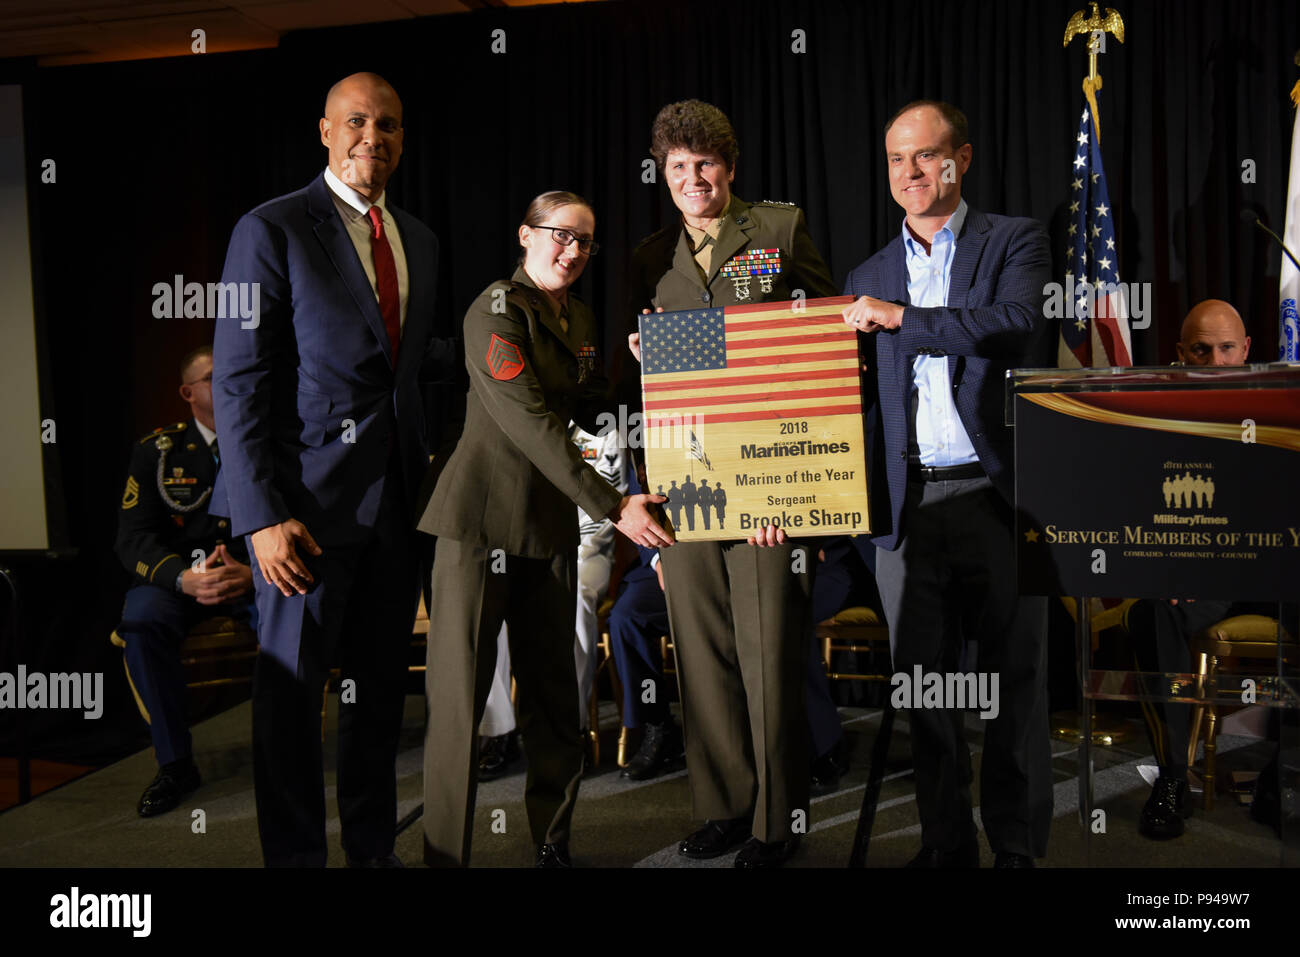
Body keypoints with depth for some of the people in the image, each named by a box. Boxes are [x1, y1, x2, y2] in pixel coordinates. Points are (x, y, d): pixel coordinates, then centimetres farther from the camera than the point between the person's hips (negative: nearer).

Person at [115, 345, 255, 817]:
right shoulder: (156, 451, 3)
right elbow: (134, 538, -5)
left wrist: (254, 574, -25)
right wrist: (185, 578, -25)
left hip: (255, 576, 0)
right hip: (178, 576, 1)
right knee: (141, 620, -31)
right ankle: (175, 763, -17)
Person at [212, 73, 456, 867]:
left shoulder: (419, 240, 15)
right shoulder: (272, 231, -5)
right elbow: (240, 383, -10)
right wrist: (262, 514, -17)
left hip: (397, 494, 6)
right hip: (309, 495, -6)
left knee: (381, 682, 14)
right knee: (292, 686, 5)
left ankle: (374, 847, 29)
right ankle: (296, 854, 21)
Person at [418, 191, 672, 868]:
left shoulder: (579, 319, 14)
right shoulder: (497, 311, -10)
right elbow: (530, 422, -20)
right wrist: (612, 506, -24)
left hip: (550, 523, 7)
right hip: (482, 517, -6)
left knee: (553, 694, 8)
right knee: (460, 695, -2)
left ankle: (552, 843, 21)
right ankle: (446, 853, 9)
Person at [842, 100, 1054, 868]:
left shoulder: (1016, 242, 6)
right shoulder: (869, 280, 16)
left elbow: (1020, 321, -14)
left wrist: (903, 317, -13)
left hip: (998, 495, -3)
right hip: (909, 506, 3)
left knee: (1018, 677, 4)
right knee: (923, 681, 7)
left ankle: (1018, 845, 17)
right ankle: (946, 841, 20)